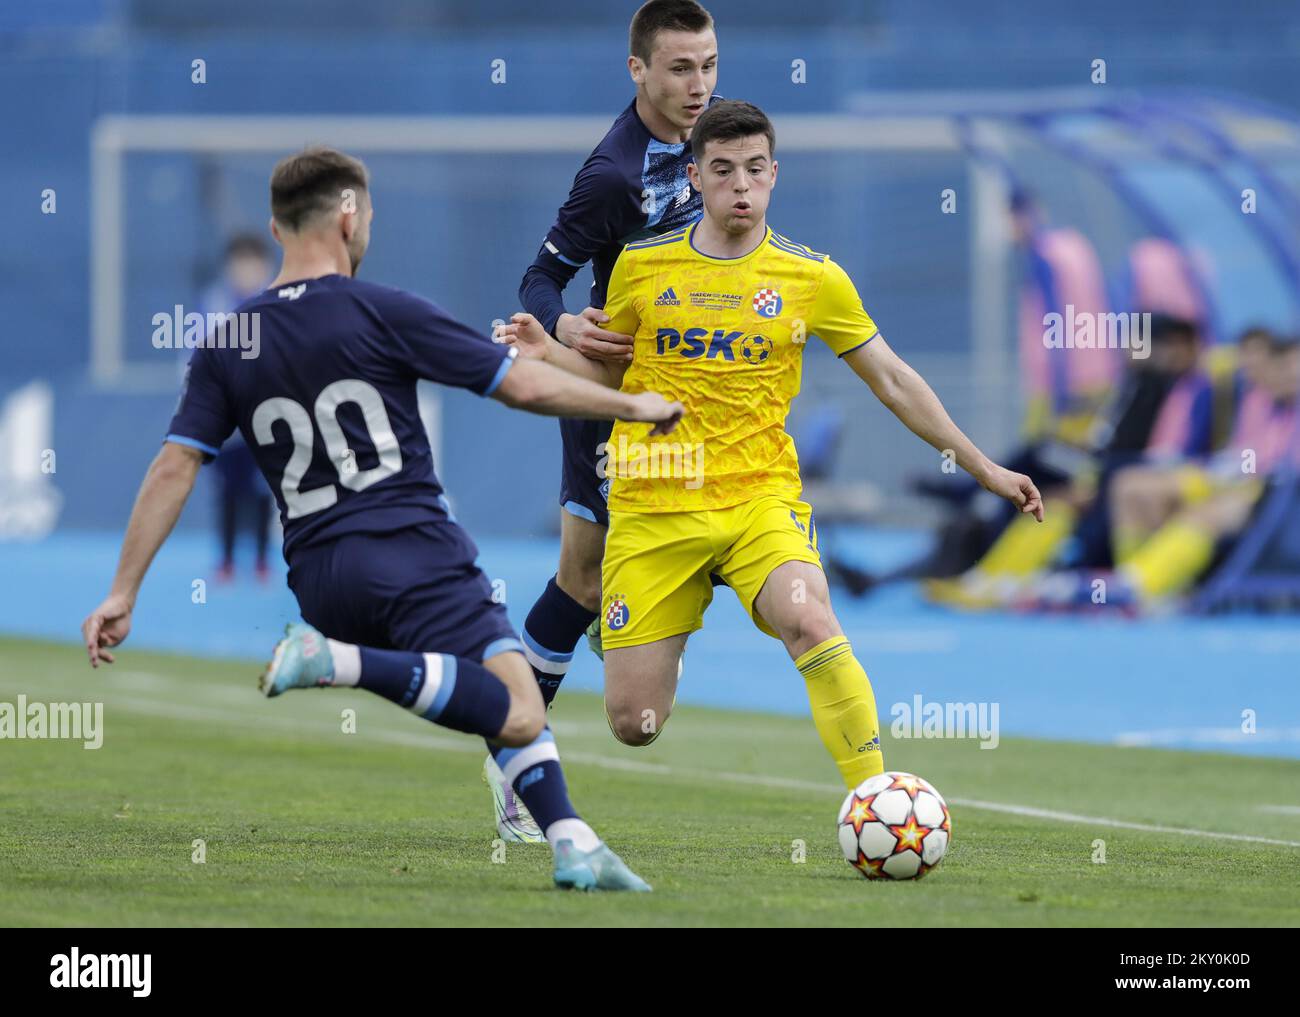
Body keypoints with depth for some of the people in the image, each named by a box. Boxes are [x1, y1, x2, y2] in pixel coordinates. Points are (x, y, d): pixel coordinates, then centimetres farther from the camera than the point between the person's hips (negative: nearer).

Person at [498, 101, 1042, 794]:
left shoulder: (812, 278, 2)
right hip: (652, 505, 1)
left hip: (761, 496, -1)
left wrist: (982, 468, 10)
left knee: (811, 623, -34)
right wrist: (550, 353, -4)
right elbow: (609, 372, 17)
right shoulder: (642, 266, 4)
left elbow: (892, 381, 10)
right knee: (634, 725, -4)